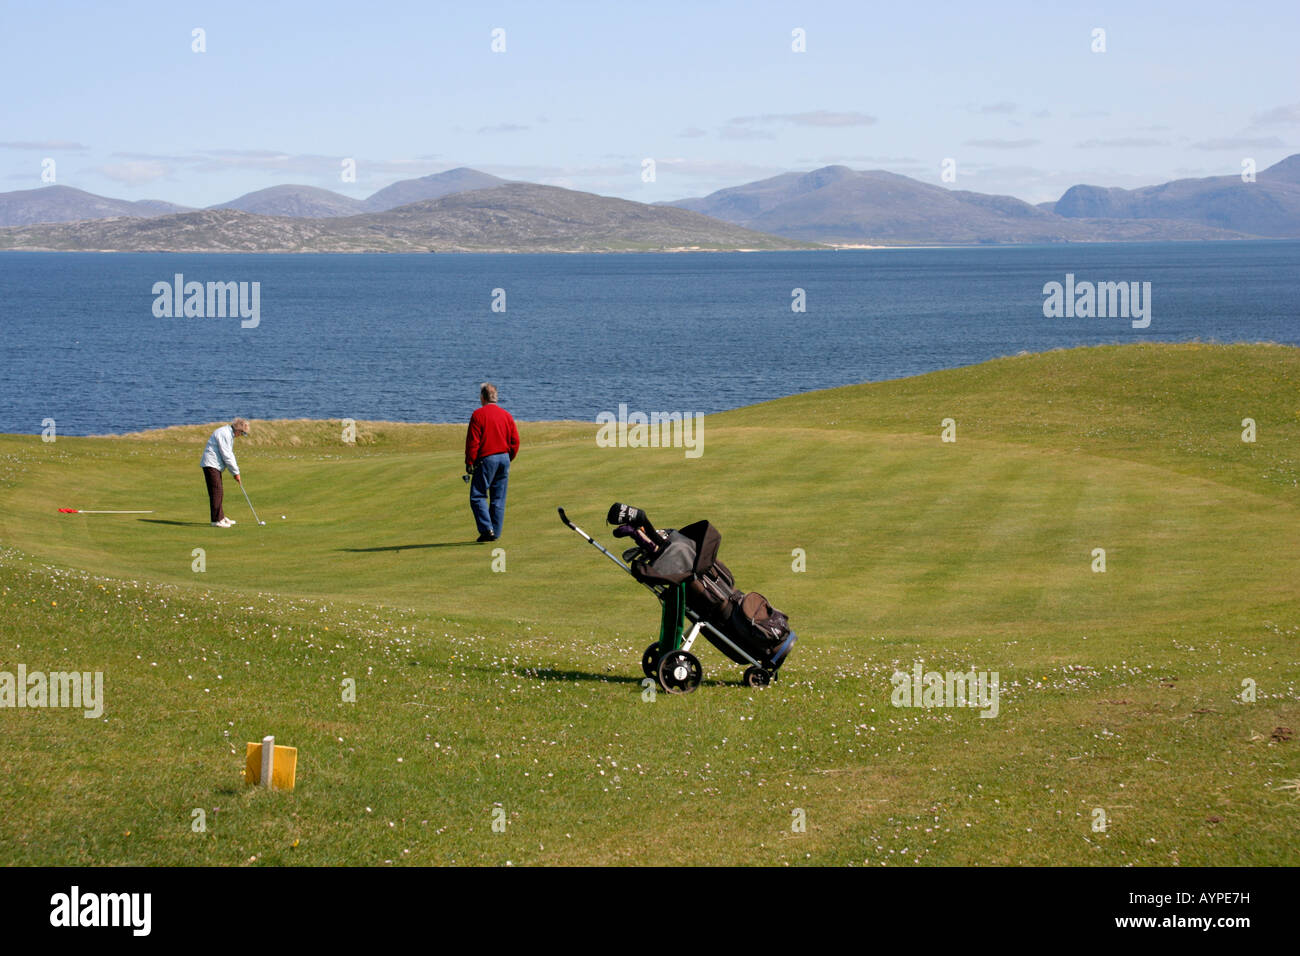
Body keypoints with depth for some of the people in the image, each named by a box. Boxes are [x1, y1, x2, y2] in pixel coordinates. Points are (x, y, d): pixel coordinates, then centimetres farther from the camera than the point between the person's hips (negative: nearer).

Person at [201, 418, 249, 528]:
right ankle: (216, 520, -12)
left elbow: (229, 455, 20)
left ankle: (221, 517, 26)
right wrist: (236, 472, -12)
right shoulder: (224, 434, -18)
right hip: (211, 465, -11)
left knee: (219, 492, 17)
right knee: (216, 492, -12)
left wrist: (234, 472, 12)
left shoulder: (229, 435, 16)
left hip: (215, 465, 11)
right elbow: (226, 456, -19)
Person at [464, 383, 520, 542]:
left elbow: (472, 441, -11)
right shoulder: (506, 415, 10)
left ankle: (487, 529, -14)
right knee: (498, 498, 10)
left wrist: (469, 462, -6)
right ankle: (496, 533, 10)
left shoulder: (478, 414, -7)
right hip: (504, 458, 6)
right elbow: (515, 441, 10)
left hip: (486, 459, -6)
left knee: (477, 496, -2)